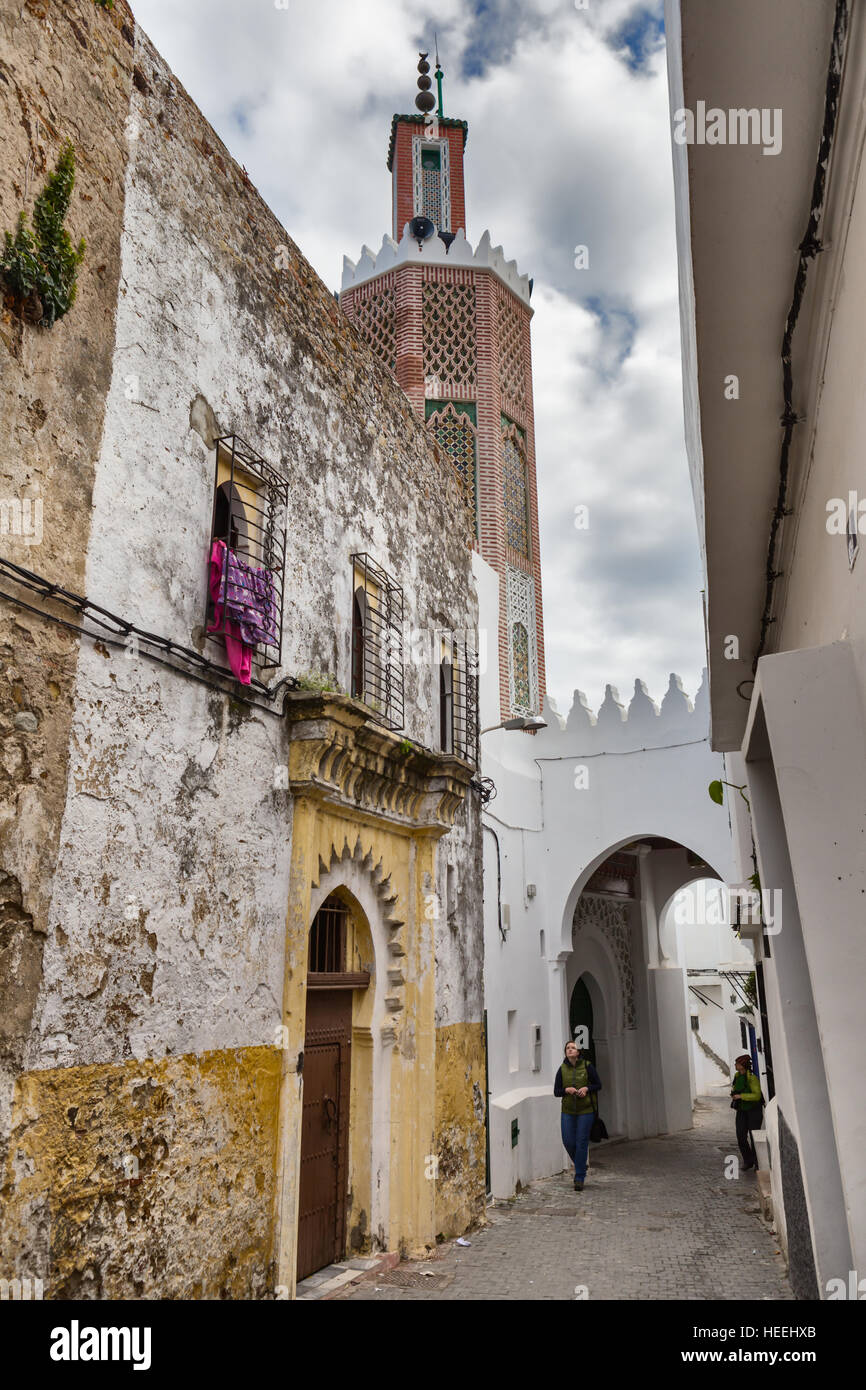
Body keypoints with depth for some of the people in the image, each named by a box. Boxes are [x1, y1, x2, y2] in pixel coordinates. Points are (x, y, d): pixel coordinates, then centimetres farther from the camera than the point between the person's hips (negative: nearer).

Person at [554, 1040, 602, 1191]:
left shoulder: (587, 1066, -6)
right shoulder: (562, 1069, 0)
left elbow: (598, 1085, 2)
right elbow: (556, 1091, 4)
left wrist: (586, 1088, -16)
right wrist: (566, 1090, -15)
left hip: (585, 1111, -2)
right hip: (568, 1111, 2)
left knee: (581, 1142, -2)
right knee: (568, 1141, 1)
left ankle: (580, 1178, 9)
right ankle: (581, 1165, 30)